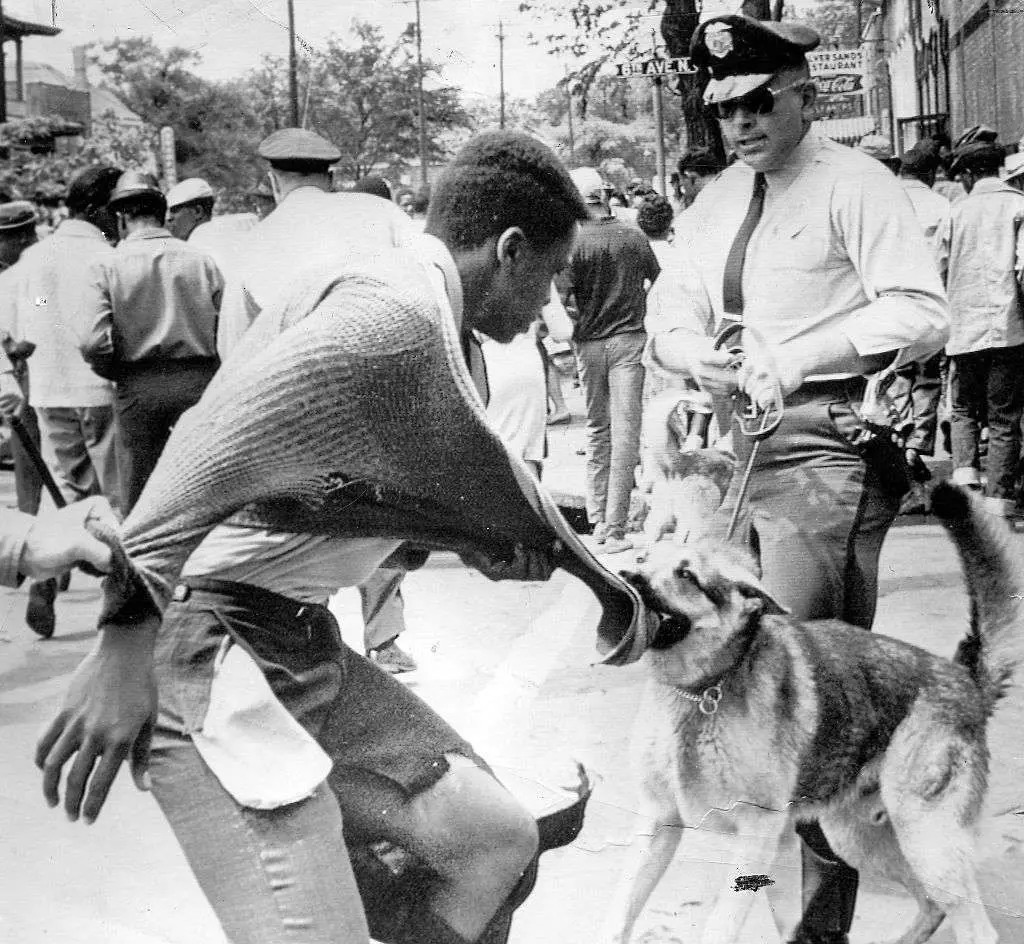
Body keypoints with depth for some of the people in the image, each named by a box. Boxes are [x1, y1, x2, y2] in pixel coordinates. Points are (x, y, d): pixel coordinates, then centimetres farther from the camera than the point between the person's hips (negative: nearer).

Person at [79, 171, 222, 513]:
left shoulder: (106, 266, -4)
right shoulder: (201, 261, 2)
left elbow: (94, 343, -14)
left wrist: (119, 376, 4)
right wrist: (206, 375, 9)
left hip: (137, 387, -2)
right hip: (198, 382, 2)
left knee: (138, 499, 8)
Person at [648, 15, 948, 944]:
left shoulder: (854, 185, -5)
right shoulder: (715, 203, 18)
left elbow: (922, 314, -14)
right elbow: (666, 318, 20)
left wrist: (793, 357, -19)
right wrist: (691, 352, -3)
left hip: (823, 452, -7)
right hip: (729, 446, 7)